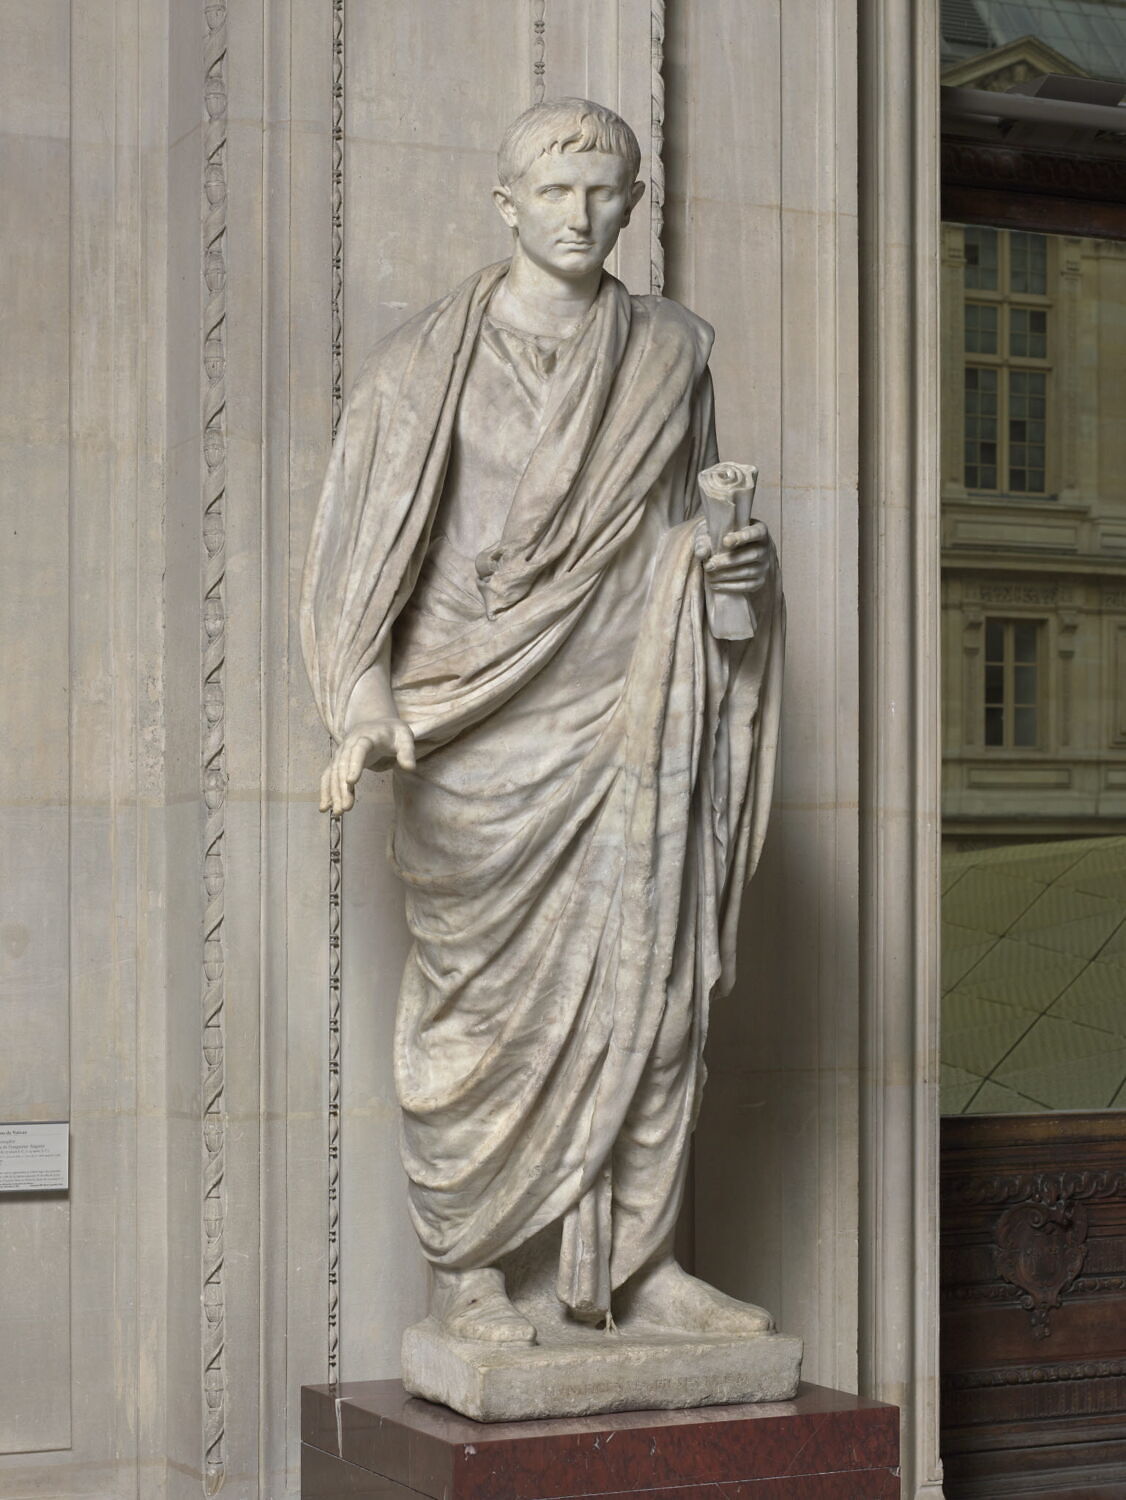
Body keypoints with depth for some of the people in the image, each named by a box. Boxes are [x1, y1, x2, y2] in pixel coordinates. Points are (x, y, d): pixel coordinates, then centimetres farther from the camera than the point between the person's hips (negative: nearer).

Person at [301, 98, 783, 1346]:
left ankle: (627, 1262, 10)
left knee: (647, 986, 0)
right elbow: (363, 542, -3)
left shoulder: (670, 355, 11)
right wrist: (366, 704, -16)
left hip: (626, 719, 3)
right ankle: (461, 1269, 10)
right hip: (480, 734, -3)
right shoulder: (429, 363, 1)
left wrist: (728, 556, -2)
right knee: (481, 1001, -1)